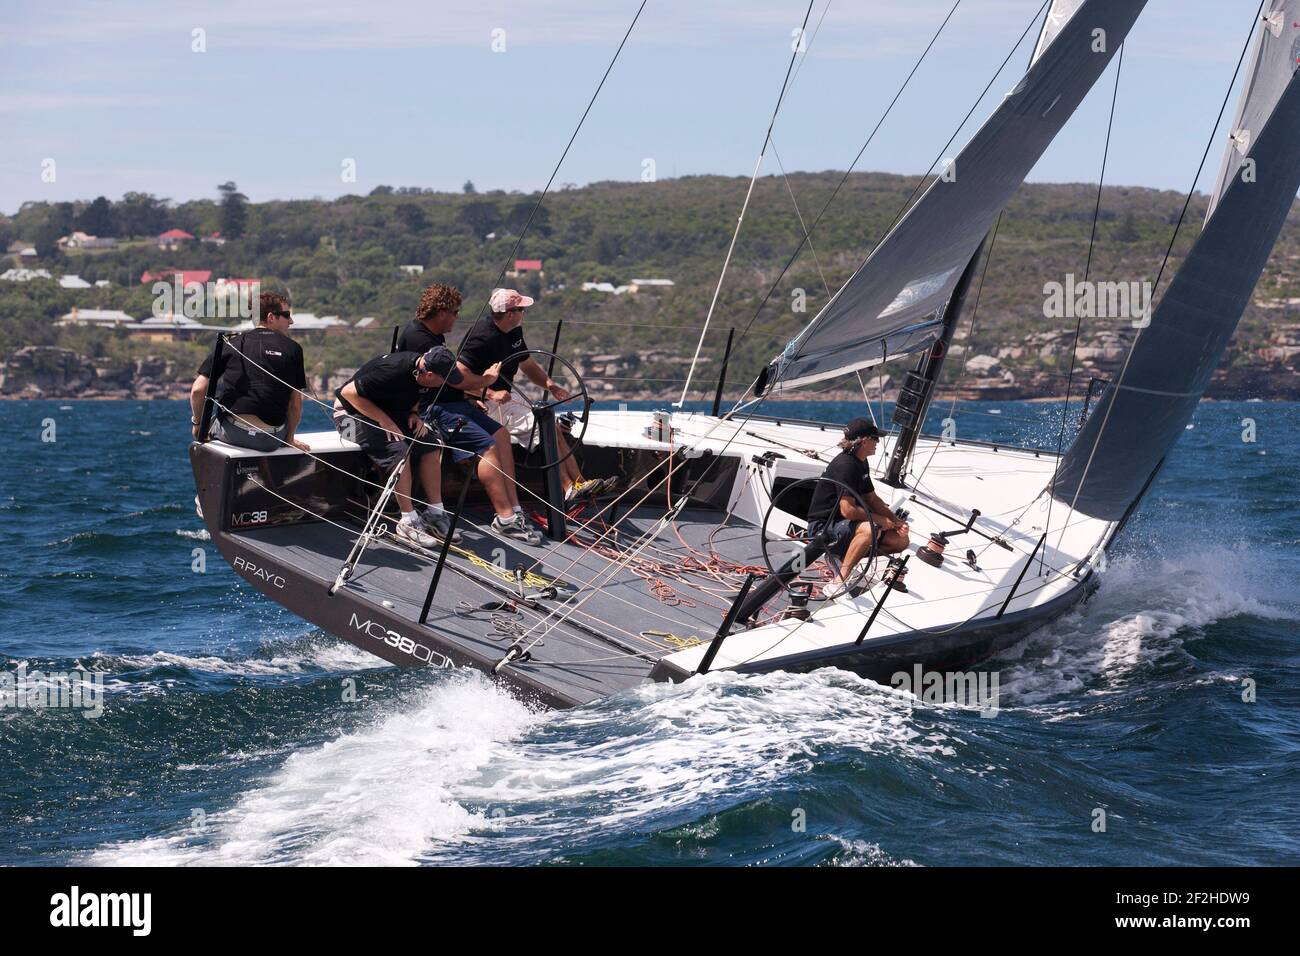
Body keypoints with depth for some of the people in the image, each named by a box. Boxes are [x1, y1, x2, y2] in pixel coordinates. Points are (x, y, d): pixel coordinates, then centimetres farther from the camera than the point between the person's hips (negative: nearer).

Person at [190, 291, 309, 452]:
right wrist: (289, 438, 19)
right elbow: (296, 404, 4)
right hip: (271, 441, 0)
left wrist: (197, 422, 17)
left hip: (232, 434, 0)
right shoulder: (293, 349, 3)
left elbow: (198, 390, 0)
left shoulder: (233, 343, 5)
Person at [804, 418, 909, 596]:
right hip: (823, 528, -10)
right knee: (870, 529, -38)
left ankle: (847, 556, 0)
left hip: (842, 523, 10)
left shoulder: (861, 463, 11)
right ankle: (840, 582, -31)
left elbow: (872, 499, 18)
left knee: (901, 540, 0)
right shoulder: (845, 465, -21)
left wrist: (895, 520, 2)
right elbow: (848, 510, -27)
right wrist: (881, 519, -16)